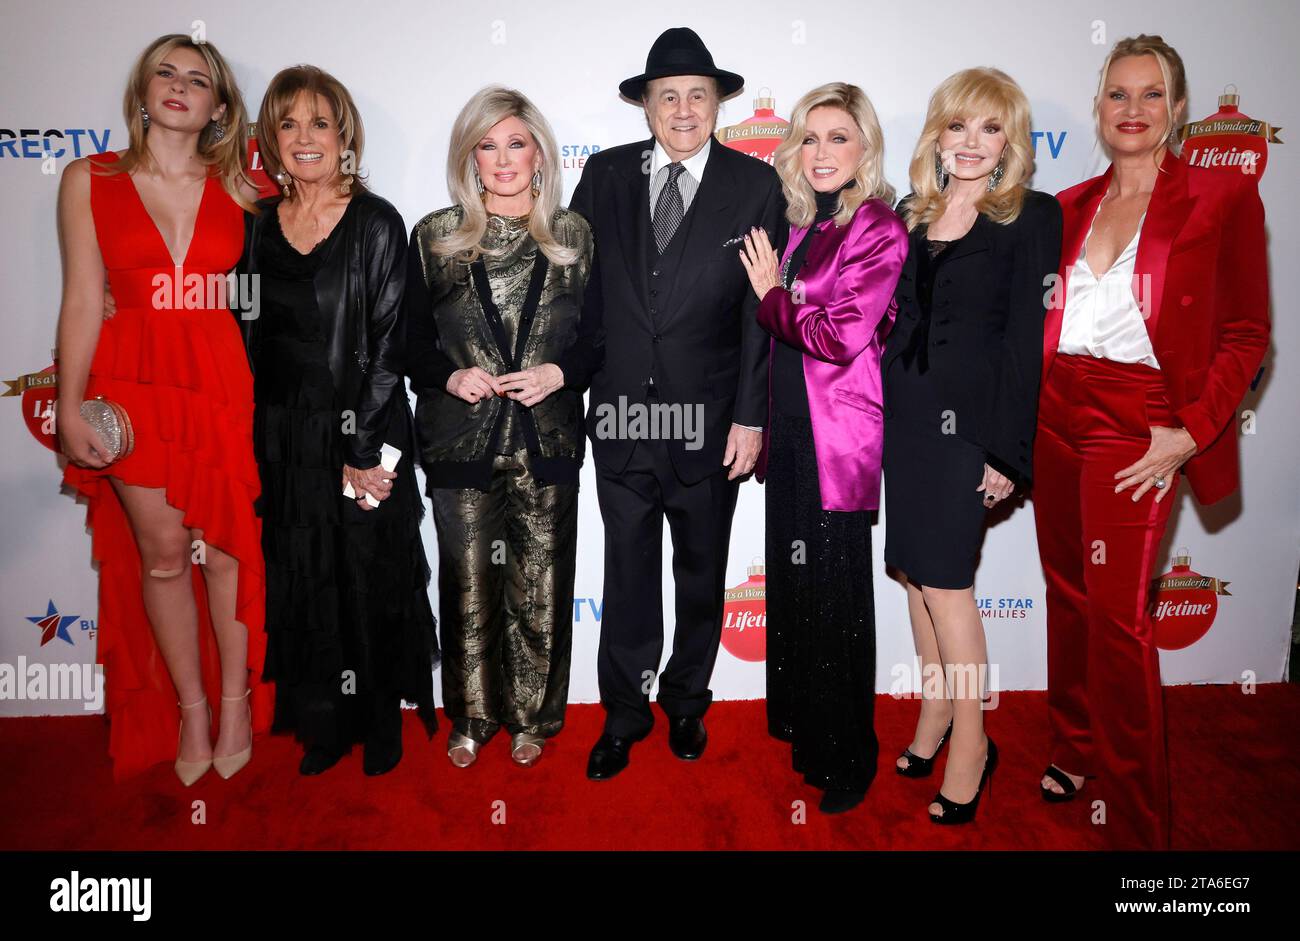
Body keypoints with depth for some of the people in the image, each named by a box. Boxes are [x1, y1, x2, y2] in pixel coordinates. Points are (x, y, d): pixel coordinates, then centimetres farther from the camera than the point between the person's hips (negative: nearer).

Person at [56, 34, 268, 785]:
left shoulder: (238, 188, 7)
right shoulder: (90, 180, 6)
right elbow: (84, 302, 2)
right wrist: (70, 407, -2)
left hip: (223, 379, 0)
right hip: (134, 383, 0)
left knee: (225, 547, 4)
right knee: (162, 553, 5)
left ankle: (236, 703, 21)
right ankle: (189, 709, 22)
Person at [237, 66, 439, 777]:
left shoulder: (376, 223, -7)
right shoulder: (258, 226, 7)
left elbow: (388, 345, -11)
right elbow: (249, 342, 10)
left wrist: (362, 451, -14)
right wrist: (252, 442, 3)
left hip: (363, 434, -4)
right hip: (284, 441, 4)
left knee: (370, 579, 7)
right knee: (302, 585, 12)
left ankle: (380, 725, 28)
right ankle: (322, 725, 31)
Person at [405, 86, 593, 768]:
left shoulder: (573, 235, 6)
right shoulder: (434, 237, 6)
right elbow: (412, 339, 7)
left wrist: (559, 373, -12)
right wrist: (450, 376, -11)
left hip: (548, 438, 0)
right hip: (460, 440, 0)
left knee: (540, 585, 7)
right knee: (468, 586, 7)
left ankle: (530, 717, 26)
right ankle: (471, 718, 27)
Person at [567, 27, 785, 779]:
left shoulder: (756, 185, -1)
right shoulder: (604, 176, 5)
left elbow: (763, 309, -5)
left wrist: (752, 416, -9)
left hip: (710, 419, -1)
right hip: (621, 414, 1)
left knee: (702, 572, 14)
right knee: (627, 571, 10)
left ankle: (687, 701, 35)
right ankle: (625, 713, 28)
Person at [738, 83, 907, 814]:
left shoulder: (878, 230, -11)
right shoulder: (805, 226, 12)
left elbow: (841, 335, -20)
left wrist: (771, 295, -8)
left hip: (835, 438, -7)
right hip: (789, 430, 7)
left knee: (834, 596, 3)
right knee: (793, 582, 16)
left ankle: (848, 758, 22)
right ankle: (801, 724, 36)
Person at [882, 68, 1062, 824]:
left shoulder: (1031, 216, -2)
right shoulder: (911, 214, 11)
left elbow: (1026, 338, -8)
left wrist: (1007, 451, -12)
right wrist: (875, 415, 8)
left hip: (969, 420, -5)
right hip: (902, 414, 5)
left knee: (944, 580, -4)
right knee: (918, 571, 11)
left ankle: (971, 741, 12)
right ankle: (935, 711, 27)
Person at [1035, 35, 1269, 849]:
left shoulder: (1223, 197, -2)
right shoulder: (1068, 207, 11)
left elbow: (1246, 335, -4)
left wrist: (1192, 432, -13)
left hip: (1138, 426, -4)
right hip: (1057, 414, 5)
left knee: (1117, 613, -6)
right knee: (1066, 593, 13)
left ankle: (1139, 819, 11)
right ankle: (1074, 747, 32)